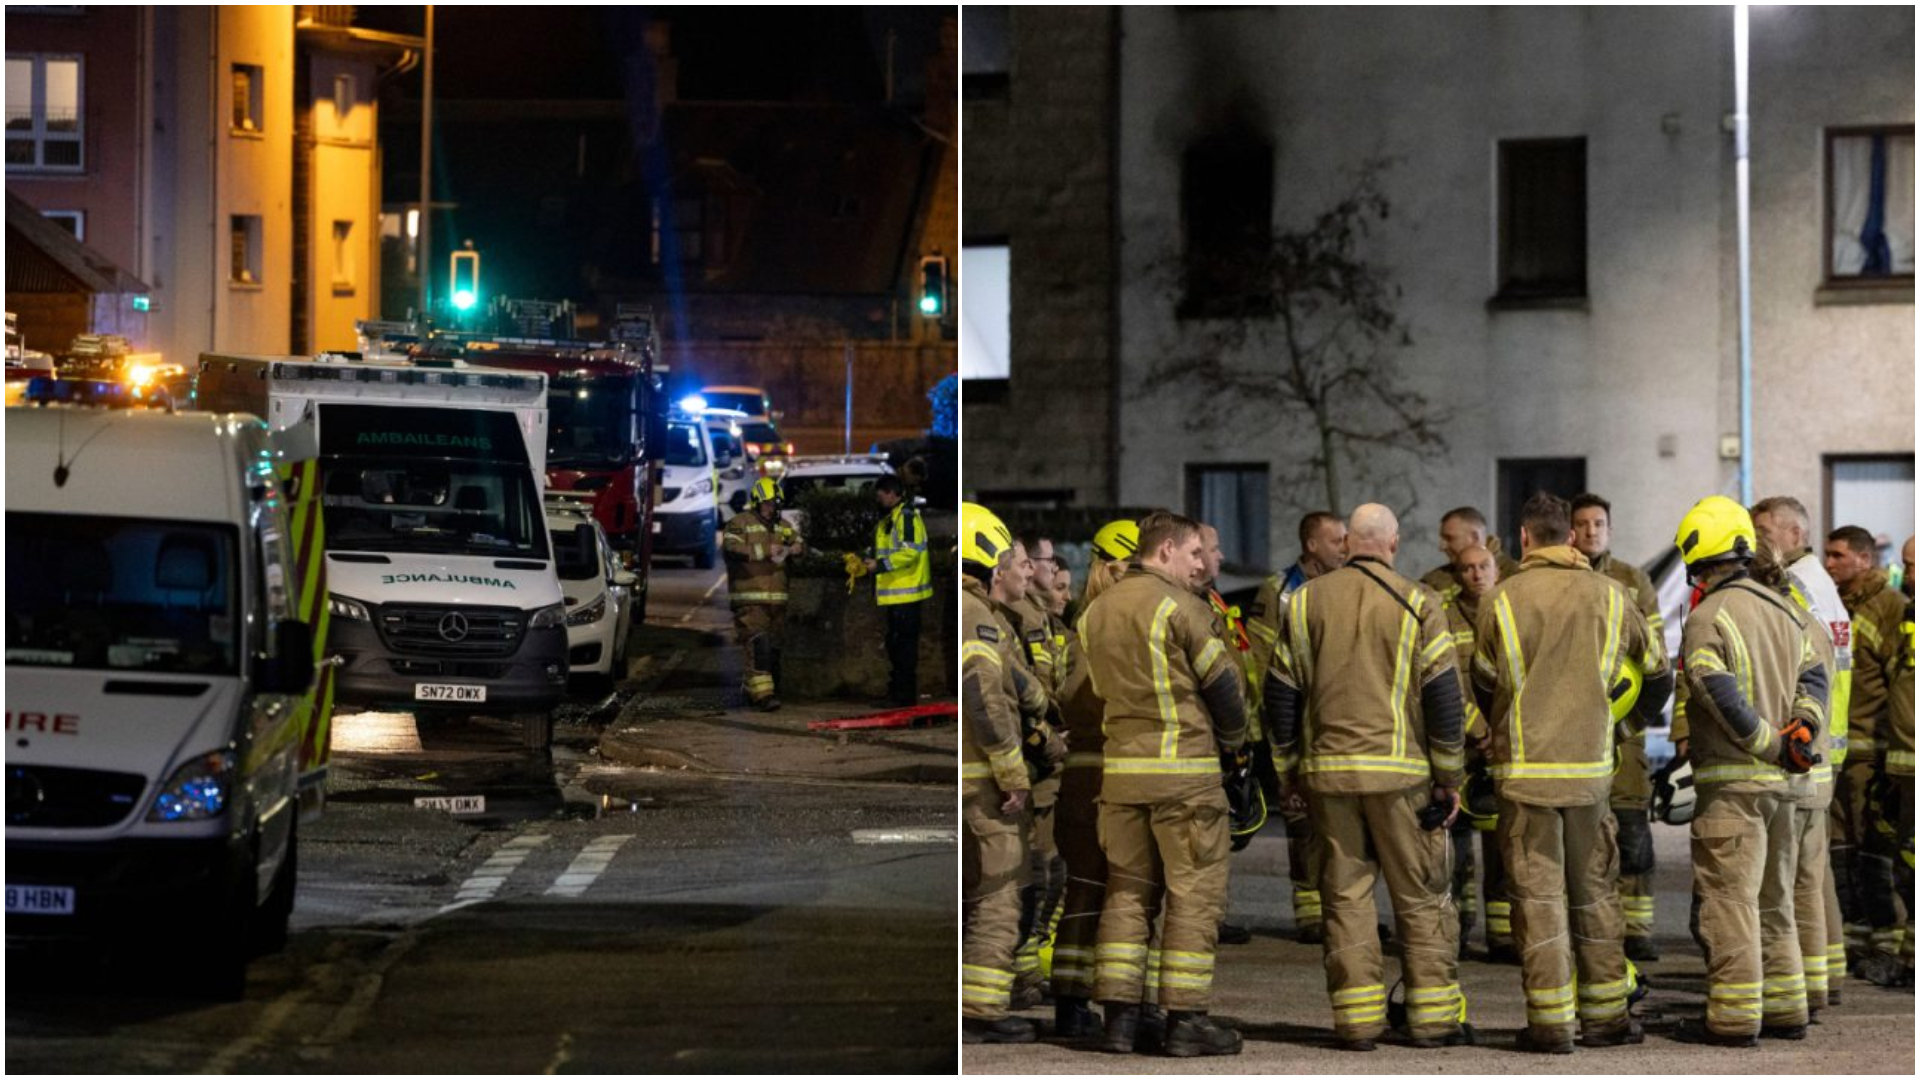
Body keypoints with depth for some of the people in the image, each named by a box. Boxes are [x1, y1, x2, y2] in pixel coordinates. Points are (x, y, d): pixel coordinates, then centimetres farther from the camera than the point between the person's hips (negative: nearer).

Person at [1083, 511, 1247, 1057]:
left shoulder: (1096, 612, 10)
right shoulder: (1180, 607, -10)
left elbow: (1105, 686, 13)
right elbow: (1222, 682, -5)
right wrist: (1233, 741, 13)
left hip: (1120, 767, 6)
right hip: (1184, 771, -6)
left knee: (1127, 890, 11)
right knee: (1194, 894, 0)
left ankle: (1119, 1017, 7)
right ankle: (1185, 1019, -1)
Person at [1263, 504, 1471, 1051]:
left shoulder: (1304, 603, 6)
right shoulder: (1416, 604, -3)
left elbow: (1281, 692, 8)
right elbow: (1442, 694, -5)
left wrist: (1287, 766, 18)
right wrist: (1448, 776, 3)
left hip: (1329, 771, 2)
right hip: (1401, 772, -2)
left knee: (1345, 896, 7)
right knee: (1422, 897, 6)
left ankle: (1356, 1020, 4)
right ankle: (1433, 1017, 6)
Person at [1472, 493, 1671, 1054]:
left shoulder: (1504, 598, -5)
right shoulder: (1609, 597, 4)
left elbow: (1483, 683, 5)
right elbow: (1657, 672, 15)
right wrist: (1634, 722, 35)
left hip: (1525, 769, -2)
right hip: (1591, 766, 2)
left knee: (1537, 894, 1)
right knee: (1594, 891, 13)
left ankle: (1551, 1021, -1)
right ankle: (1605, 1016, 16)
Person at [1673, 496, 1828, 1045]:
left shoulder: (1706, 618, -12)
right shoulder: (1784, 611, 13)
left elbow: (1724, 699, -20)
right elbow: (1813, 674, 12)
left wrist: (1771, 745, -12)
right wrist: (1802, 728, 0)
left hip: (1732, 782, -8)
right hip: (1781, 781, 8)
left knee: (1730, 901, -5)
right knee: (1773, 900, 16)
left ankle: (1734, 1017, -6)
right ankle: (1786, 1010, 19)